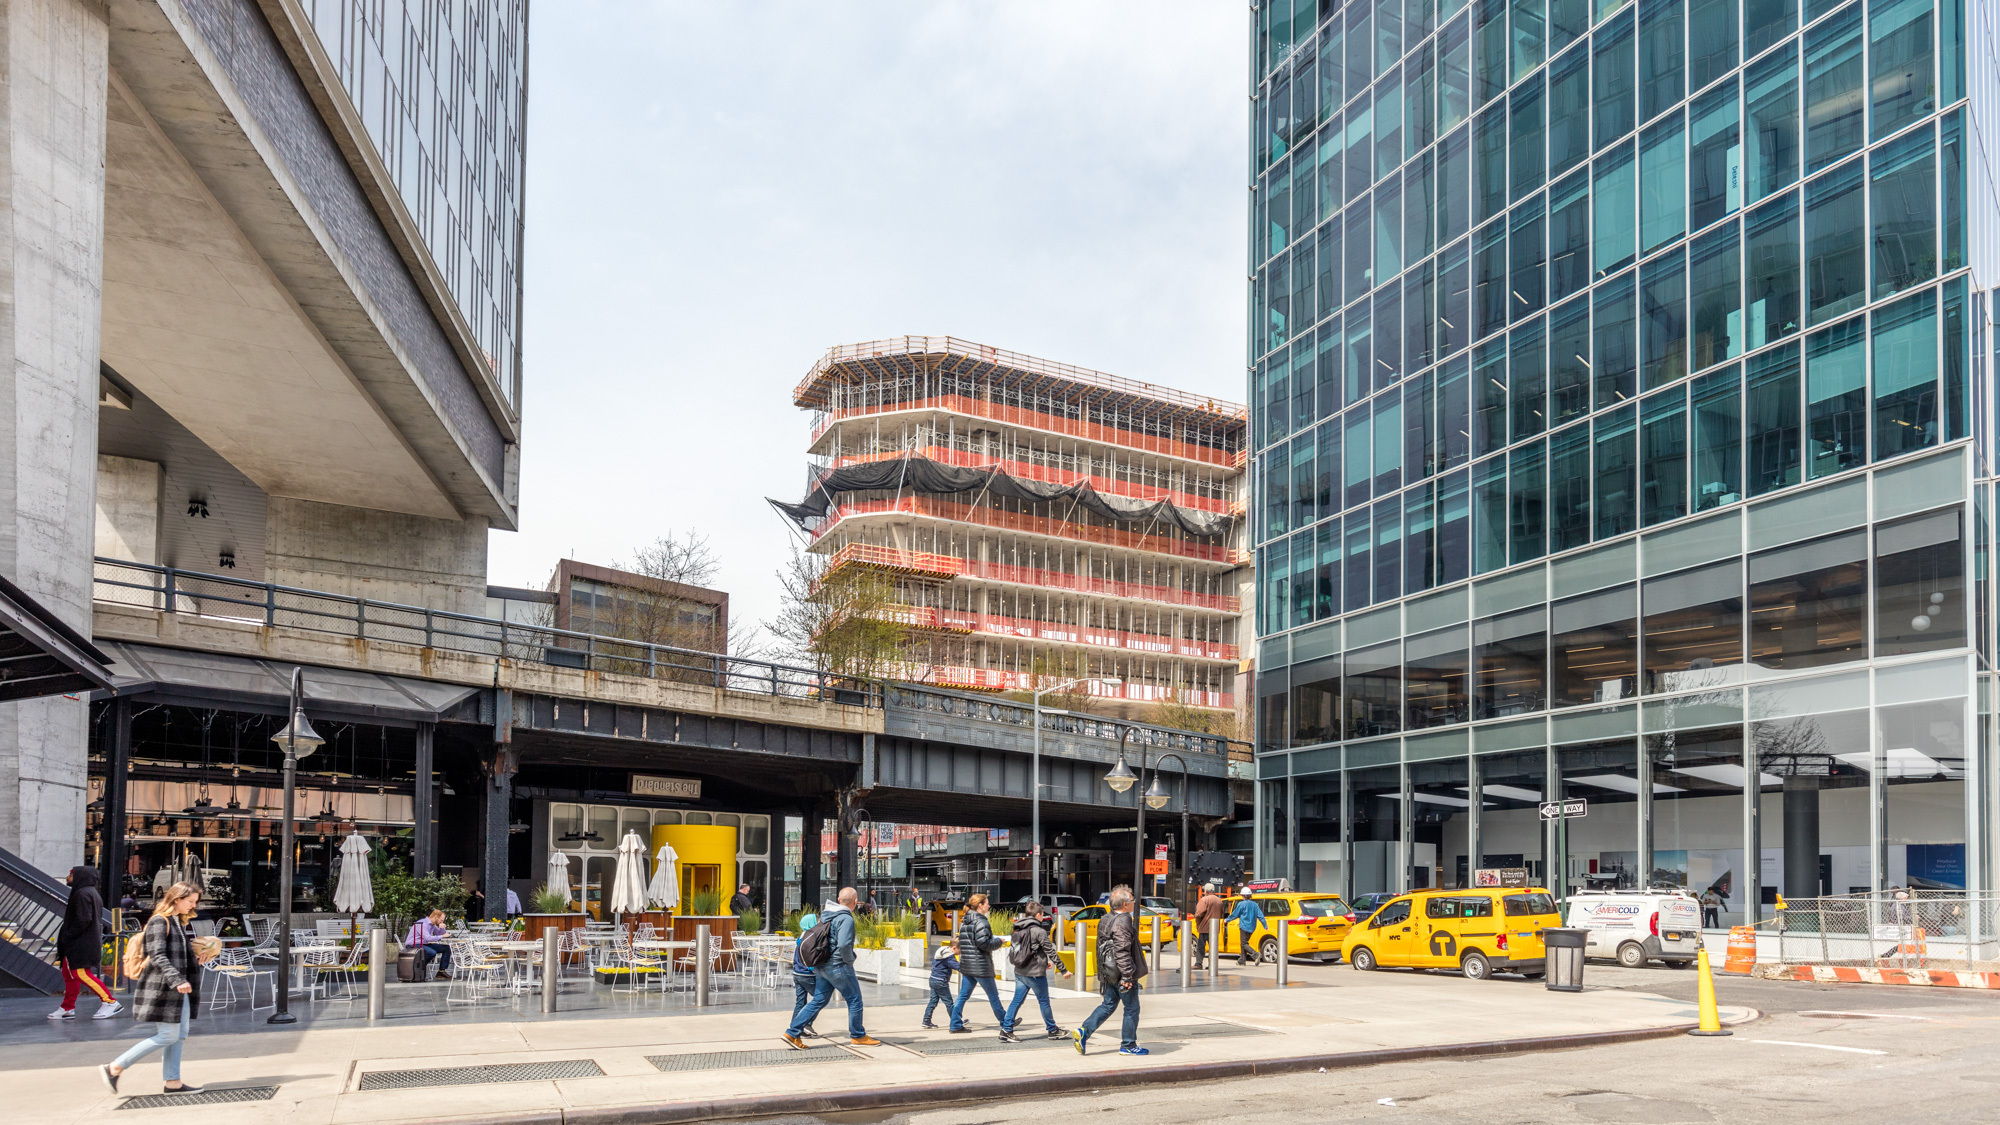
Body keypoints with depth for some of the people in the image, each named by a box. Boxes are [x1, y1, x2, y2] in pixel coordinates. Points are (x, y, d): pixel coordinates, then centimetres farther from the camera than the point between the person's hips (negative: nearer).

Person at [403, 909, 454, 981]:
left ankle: (441, 971, 3)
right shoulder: (422, 923, -18)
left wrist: (442, 928, -3)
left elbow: (440, 934, 19)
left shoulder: (432, 925, 11)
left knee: (446, 948, 0)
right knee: (432, 952, -35)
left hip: (424, 945, 9)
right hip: (413, 946, -9)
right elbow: (427, 938, -30)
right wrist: (442, 936, -20)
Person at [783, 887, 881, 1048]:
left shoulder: (827, 914, 10)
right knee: (854, 1000, 7)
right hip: (838, 967, -8)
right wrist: (849, 961, -11)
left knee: (819, 1000, 12)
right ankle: (858, 1036, 15)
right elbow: (843, 945, -28)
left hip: (822, 967, 8)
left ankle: (792, 1033, 7)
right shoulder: (846, 919, -17)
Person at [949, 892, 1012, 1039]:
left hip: (966, 964, 8)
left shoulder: (964, 921, 12)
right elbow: (983, 942, -23)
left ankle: (956, 1025, 12)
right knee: (993, 996, 3)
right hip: (980, 965, -8)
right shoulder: (981, 921, -15)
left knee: (963, 995, 12)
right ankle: (1006, 1026, 12)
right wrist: (999, 942, -8)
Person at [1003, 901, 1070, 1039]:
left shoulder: (1018, 930, 8)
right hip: (1035, 973, -6)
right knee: (1044, 1002, 8)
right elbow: (1050, 951, -13)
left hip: (1019, 971, 6)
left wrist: (1045, 960, 26)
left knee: (1016, 1000, 8)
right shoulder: (1039, 931, -15)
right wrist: (1063, 970, -7)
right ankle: (1053, 1030, 19)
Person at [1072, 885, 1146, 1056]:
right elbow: (1122, 951, -25)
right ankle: (1128, 1045, 12)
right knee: (1132, 1009, 4)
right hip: (1121, 974, -9)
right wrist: (1127, 976, -22)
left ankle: (1083, 1032, 7)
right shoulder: (1123, 922, -19)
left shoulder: (1108, 920, 12)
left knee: (1108, 1005, 16)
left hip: (1110, 974, 9)